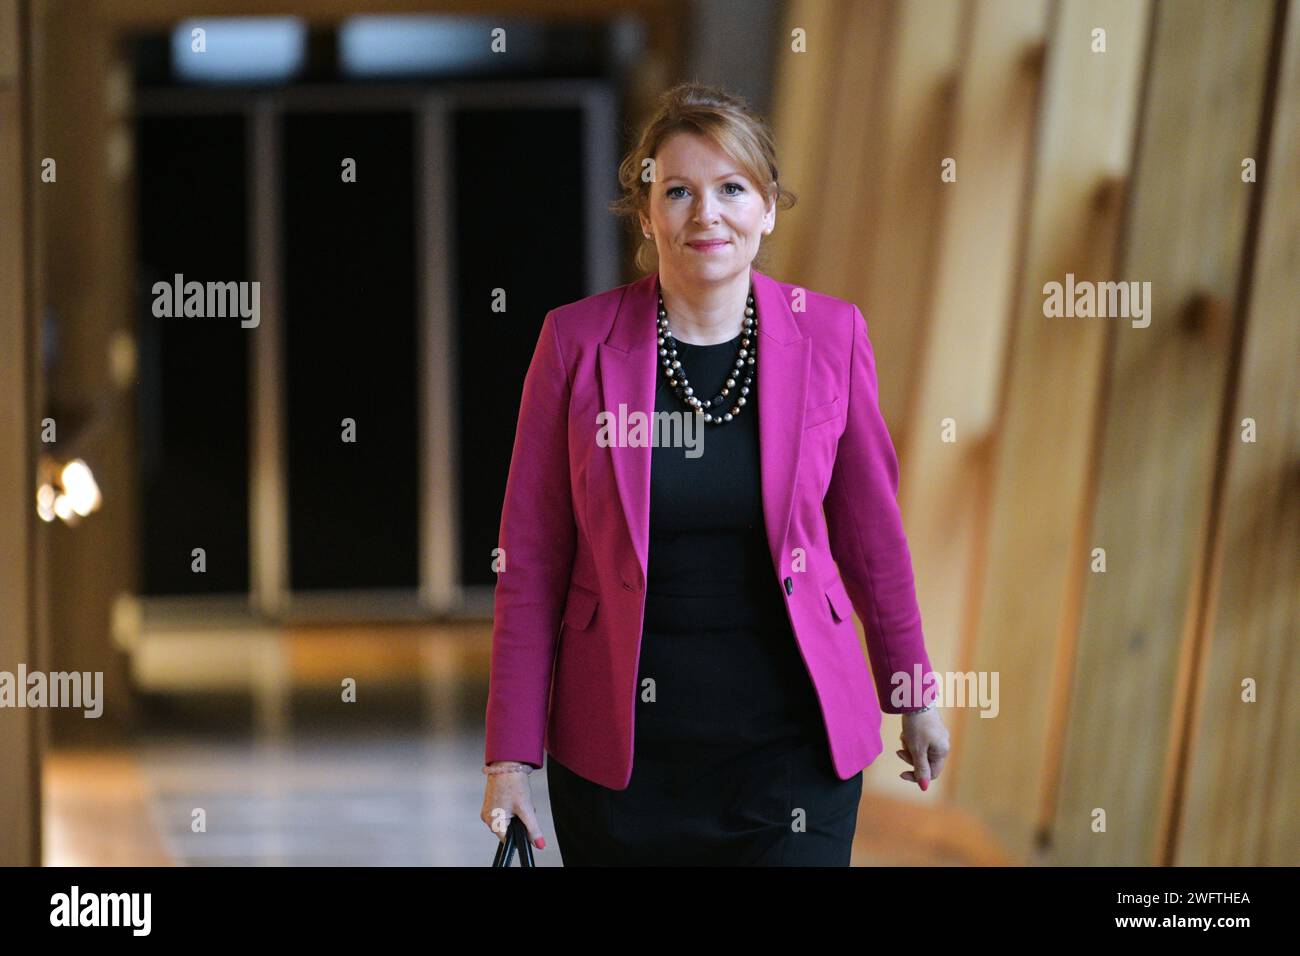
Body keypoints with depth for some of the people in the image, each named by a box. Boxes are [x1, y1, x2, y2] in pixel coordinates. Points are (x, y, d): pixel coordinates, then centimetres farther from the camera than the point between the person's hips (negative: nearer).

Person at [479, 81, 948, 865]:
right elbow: (531, 560, -1)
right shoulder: (578, 341, -4)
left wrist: (915, 698, 17)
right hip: (621, 755, 0)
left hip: (791, 744, 0)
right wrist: (511, 755, -3)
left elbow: (870, 527, 10)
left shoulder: (831, 336, 0)